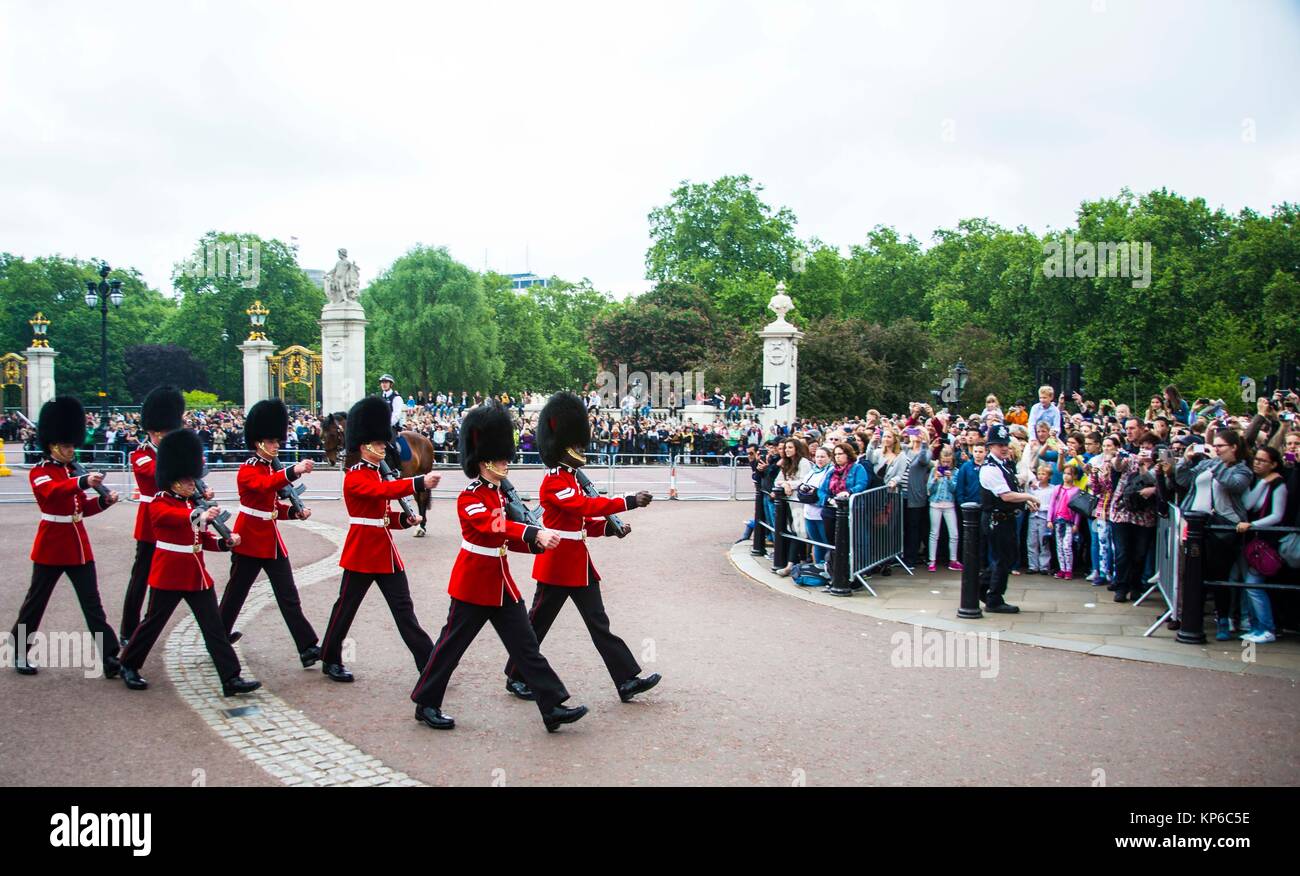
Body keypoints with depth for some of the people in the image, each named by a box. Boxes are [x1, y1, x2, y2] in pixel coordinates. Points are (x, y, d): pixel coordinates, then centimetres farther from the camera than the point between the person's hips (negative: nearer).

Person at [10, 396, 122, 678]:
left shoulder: (74, 470, 12)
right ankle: (19, 652, 25)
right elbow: (53, 491, -31)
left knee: (92, 603, 1)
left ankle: (111, 658, -3)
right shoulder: (39, 472, -8)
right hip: (52, 546, -5)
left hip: (79, 546, 6)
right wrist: (83, 482, -46)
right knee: (36, 600, 7)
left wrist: (105, 500, -4)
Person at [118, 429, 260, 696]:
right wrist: (200, 516, -52)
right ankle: (128, 666, 31)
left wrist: (226, 542, -4)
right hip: (169, 575, -6)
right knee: (153, 622, 8)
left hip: (197, 574, 7)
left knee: (214, 626, 0)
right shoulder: (159, 504, -11)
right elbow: (173, 517, -35)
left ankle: (231, 679, -2)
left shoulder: (193, 503, 12)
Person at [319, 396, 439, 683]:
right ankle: (330, 661, 23)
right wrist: (420, 482, -41)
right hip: (362, 552, -8)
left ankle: (430, 665, 1)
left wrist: (404, 519, -1)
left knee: (403, 607, 4)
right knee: (346, 606, 6)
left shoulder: (379, 474, 14)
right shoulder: (354, 477, -13)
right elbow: (384, 491, -31)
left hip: (386, 551, 8)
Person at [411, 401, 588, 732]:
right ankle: (426, 704, 21)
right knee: (452, 644, 5)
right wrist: (536, 533, -46)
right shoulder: (469, 498, -16)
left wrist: (536, 543, -3)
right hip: (474, 583, -8)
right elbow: (495, 526, -34)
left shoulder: (499, 493, 10)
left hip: (501, 582, 8)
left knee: (526, 645, 4)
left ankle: (553, 707, 3)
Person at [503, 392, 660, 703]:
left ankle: (627, 681, 6)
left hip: (578, 564, 9)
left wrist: (610, 528, 1)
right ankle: (515, 678, 21)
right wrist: (628, 501, -32)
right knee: (537, 624, 4)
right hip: (557, 566, -9)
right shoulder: (554, 483, -18)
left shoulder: (571, 478, 13)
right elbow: (587, 505, -30)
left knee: (598, 622, 7)